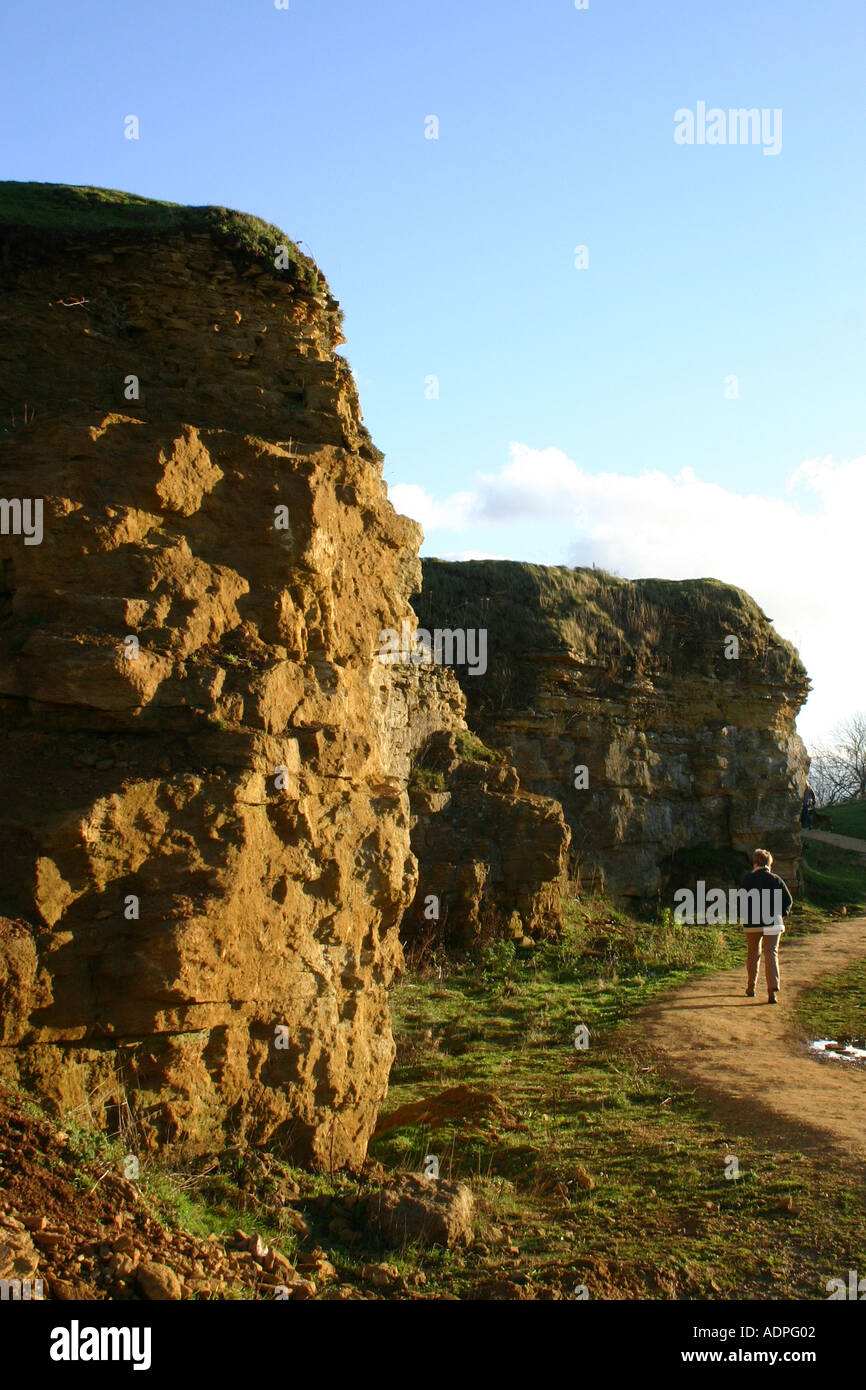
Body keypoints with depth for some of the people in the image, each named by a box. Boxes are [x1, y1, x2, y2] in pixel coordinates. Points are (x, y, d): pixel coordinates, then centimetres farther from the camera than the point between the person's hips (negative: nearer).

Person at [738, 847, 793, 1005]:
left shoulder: (748, 879, -4)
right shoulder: (776, 880, 2)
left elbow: (741, 900, -6)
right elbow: (788, 900, 1)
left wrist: (743, 917, 8)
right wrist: (781, 915, 12)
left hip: (753, 924, 0)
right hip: (773, 924, 0)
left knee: (753, 954, 17)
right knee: (771, 955, -2)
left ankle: (751, 987, 26)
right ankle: (773, 991, -16)